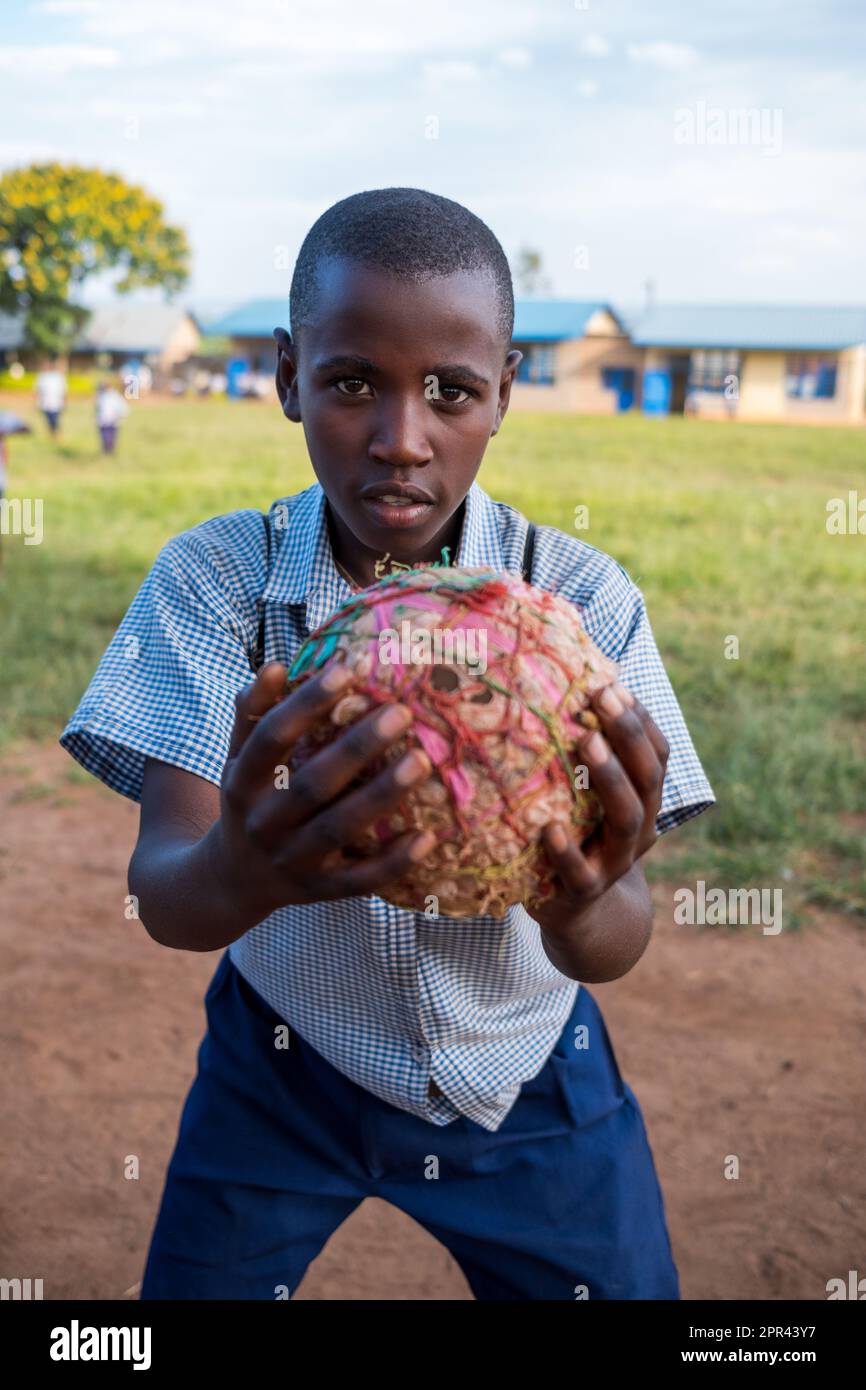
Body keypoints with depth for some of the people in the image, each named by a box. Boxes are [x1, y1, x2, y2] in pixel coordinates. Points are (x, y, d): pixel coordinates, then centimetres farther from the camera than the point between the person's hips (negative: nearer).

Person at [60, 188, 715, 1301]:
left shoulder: (581, 595, -19)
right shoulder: (215, 575, -17)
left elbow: (618, 944, -22)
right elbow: (162, 896, -25)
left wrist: (579, 906, -46)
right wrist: (242, 871, -49)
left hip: (530, 1072, 0)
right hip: (280, 1068, 0)